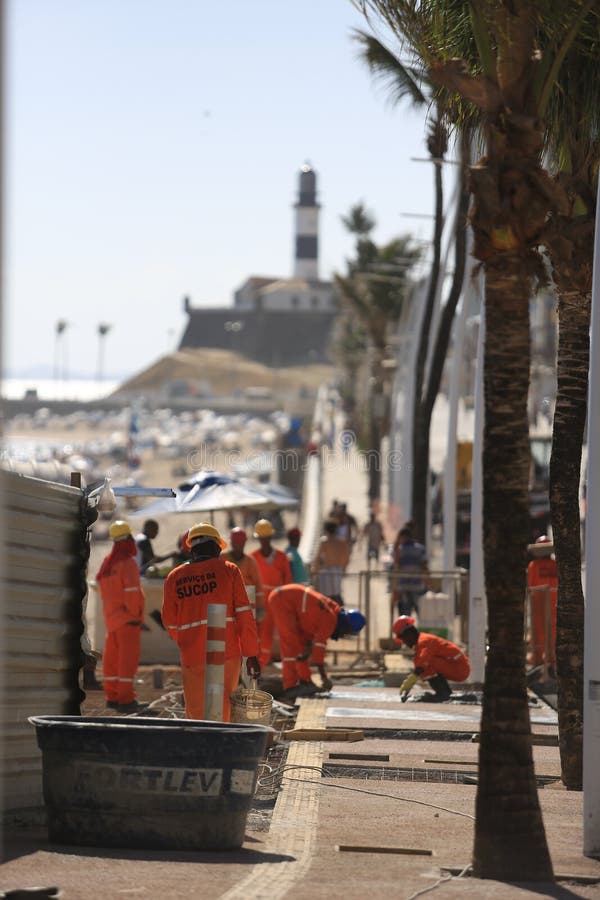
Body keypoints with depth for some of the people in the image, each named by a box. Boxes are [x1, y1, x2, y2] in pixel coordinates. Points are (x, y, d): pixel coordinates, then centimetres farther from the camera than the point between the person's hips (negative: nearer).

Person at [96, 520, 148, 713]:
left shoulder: (107, 562, 9)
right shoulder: (127, 563, -16)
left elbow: (100, 583, 12)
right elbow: (131, 592, -20)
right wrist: (135, 615, -11)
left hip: (111, 616, 8)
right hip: (127, 617, -8)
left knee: (112, 658, 12)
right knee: (128, 658, -8)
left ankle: (112, 696, 16)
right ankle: (125, 699, -11)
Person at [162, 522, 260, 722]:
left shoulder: (174, 578, 6)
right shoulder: (228, 571, 2)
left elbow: (170, 622, 9)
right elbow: (244, 615, -3)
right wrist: (251, 655, -1)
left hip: (192, 658, 0)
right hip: (227, 653, 0)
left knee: (197, 714, 4)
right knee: (223, 711, 15)